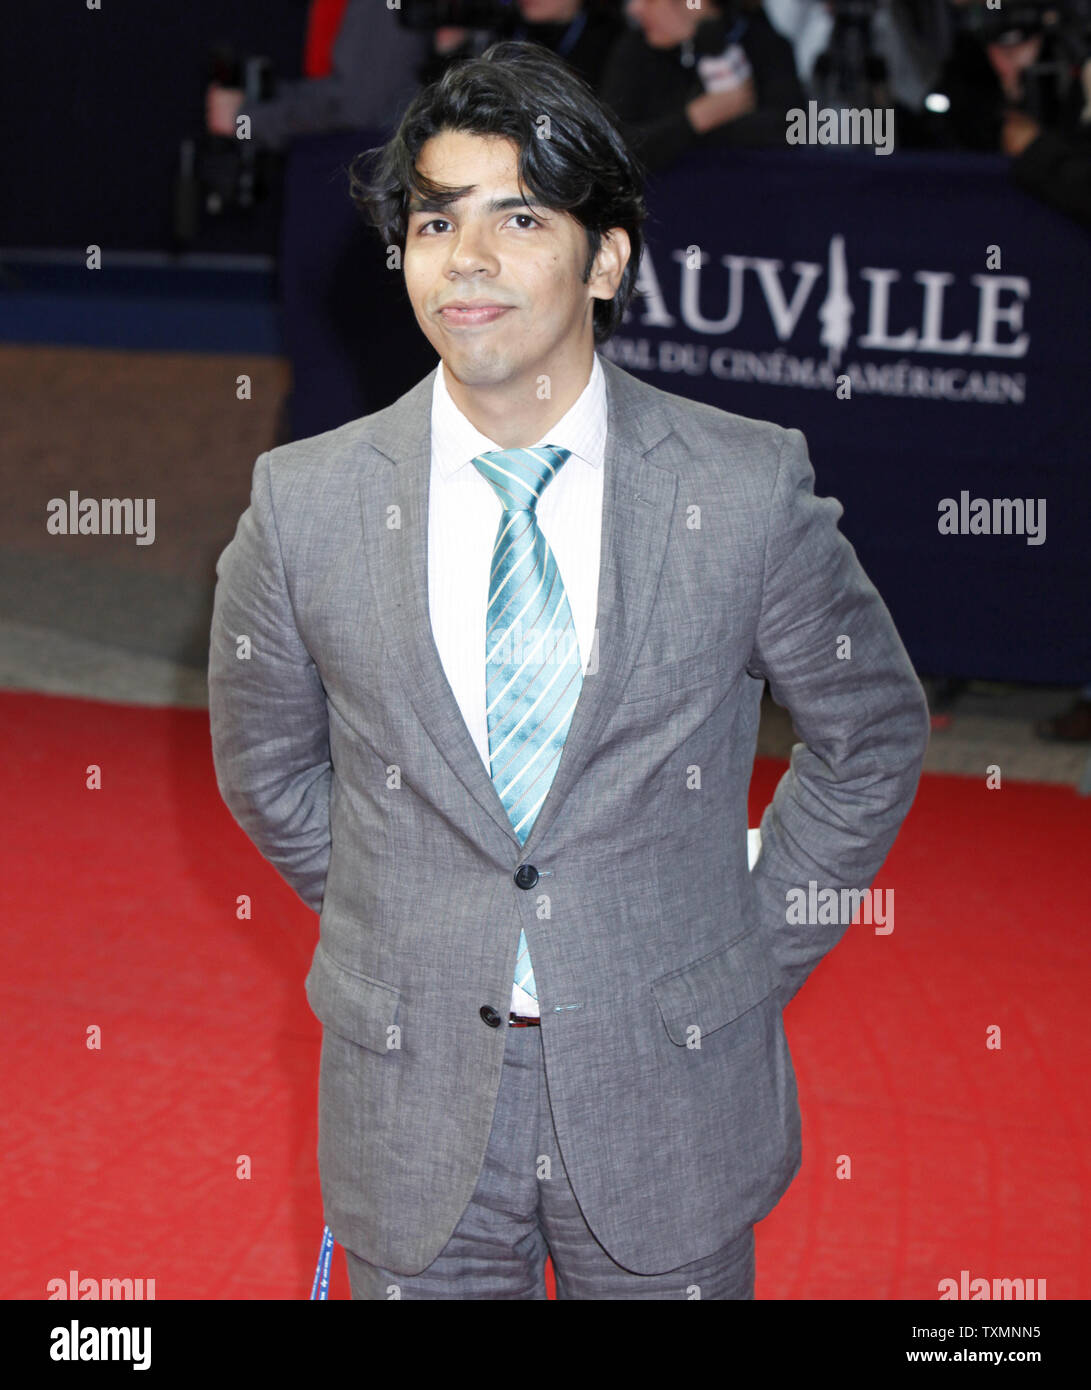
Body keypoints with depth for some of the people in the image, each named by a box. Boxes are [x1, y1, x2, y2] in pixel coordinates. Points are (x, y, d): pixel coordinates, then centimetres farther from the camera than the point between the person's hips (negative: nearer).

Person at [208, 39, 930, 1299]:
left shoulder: (750, 489, -10)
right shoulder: (303, 502, -7)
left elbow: (870, 731, 4)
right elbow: (266, 765, 8)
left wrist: (756, 950, 2)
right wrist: (400, 932, 6)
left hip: (671, 1094, 0)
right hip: (412, 1096, 1)